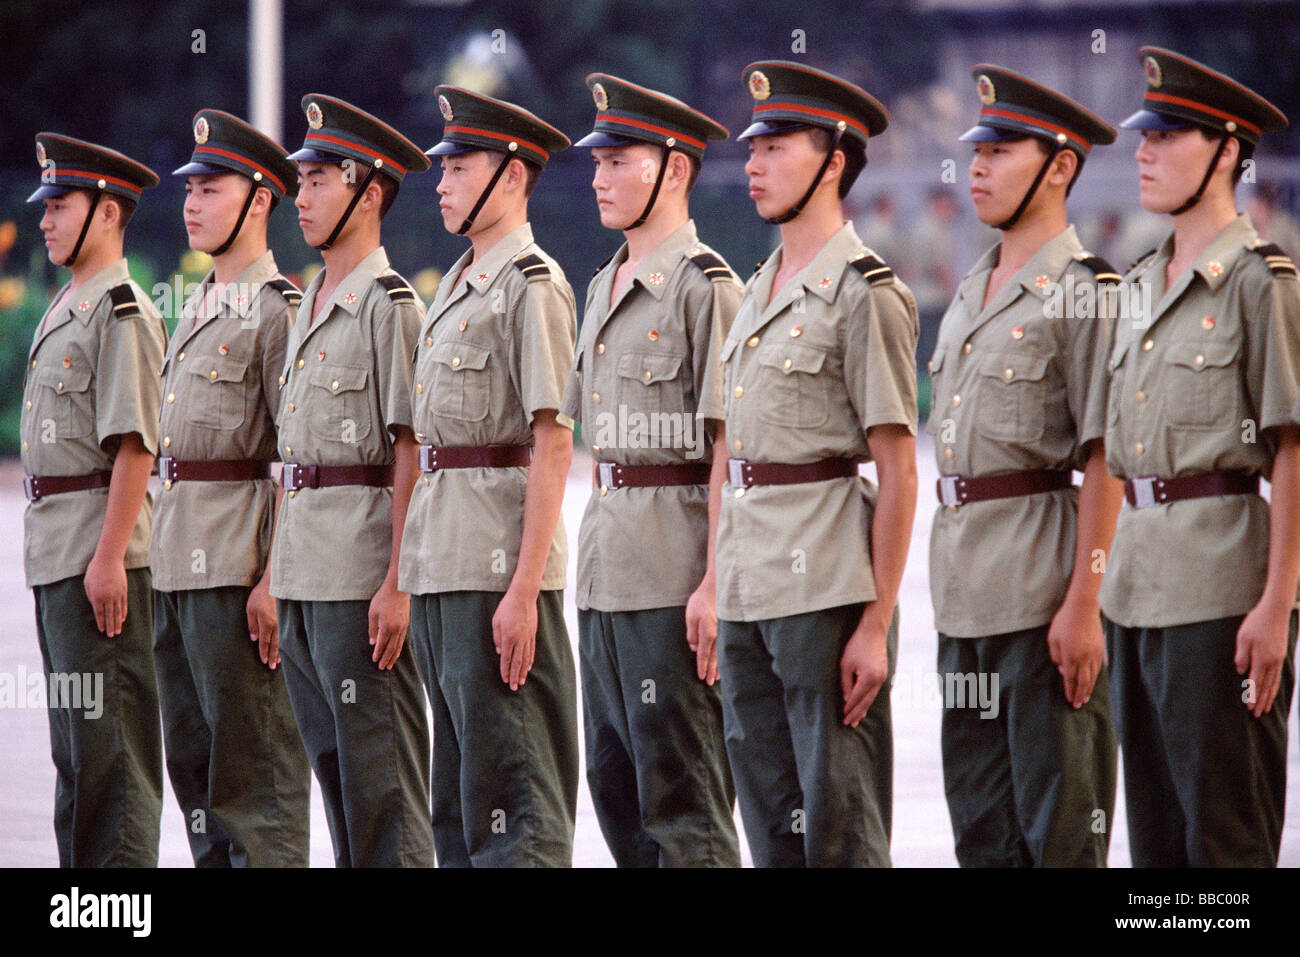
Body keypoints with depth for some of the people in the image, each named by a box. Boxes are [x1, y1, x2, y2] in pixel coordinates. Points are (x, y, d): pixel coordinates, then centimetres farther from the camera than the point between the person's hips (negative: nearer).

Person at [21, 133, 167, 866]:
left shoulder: (123, 312, -13)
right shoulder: (65, 308, 18)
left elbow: (134, 447, -19)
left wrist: (108, 557, -23)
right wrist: (50, 551, 20)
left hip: (100, 553, -10)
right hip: (54, 552, 10)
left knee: (111, 738, -8)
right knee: (74, 739, 13)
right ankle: (80, 863, 18)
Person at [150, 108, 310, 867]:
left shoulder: (279, 311, -10)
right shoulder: (199, 308, 18)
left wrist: (275, 580, -20)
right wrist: (166, 559, 18)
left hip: (238, 569, -9)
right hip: (179, 563, 9)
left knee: (253, 759, -6)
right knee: (192, 756, 12)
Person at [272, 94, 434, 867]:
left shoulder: (388, 305, -10)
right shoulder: (310, 307, 17)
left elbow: (410, 454, -14)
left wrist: (397, 584, -19)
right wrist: (276, 572, 18)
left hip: (361, 577, -9)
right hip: (303, 575, 9)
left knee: (380, 774, -7)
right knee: (334, 765, 11)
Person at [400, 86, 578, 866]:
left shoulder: (532, 285, -11)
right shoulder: (456, 287, 17)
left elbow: (553, 445, -17)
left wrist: (523, 592, -22)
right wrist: (413, 573, 17)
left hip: (500, 568, -10)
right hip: (441, 565, 10)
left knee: (515, 799, -8)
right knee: (459, 791, 12)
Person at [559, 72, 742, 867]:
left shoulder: (705, 286, -11)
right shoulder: (604, 287, 17)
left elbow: (729, 445, -16)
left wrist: (714, 585, -20)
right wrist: (600, 541, 17)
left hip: (675, 579, -9)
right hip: (605, 570, 9)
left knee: (683, 800, -6)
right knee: (615, 784, 12)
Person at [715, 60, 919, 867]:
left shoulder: (865, 293, -9)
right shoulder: (759, 290, 16)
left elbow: (898, 473, -11)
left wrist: (877, 623, -16)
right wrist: (719, 589, 15)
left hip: (827, 588, -8)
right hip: (748, 589, 8)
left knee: (840, 827, -4)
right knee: (772, 826, 11)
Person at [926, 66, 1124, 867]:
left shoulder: (1084, 292, -9)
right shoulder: (972, 293, 17)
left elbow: (1104, 463, -14)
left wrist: (1083, 604, -19)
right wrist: (953, 585, 17)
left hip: (1044, 589, -8)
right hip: (966, 591, 8)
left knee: (1060, 828, -3)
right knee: (982, 830, 11)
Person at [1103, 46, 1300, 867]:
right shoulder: (1145, 282, 15)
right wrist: (1116, 579, 16)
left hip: (1222, 580, -8)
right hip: (1140, 579, 8)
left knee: (1225, 833, -4)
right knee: (1156, 828, 11)